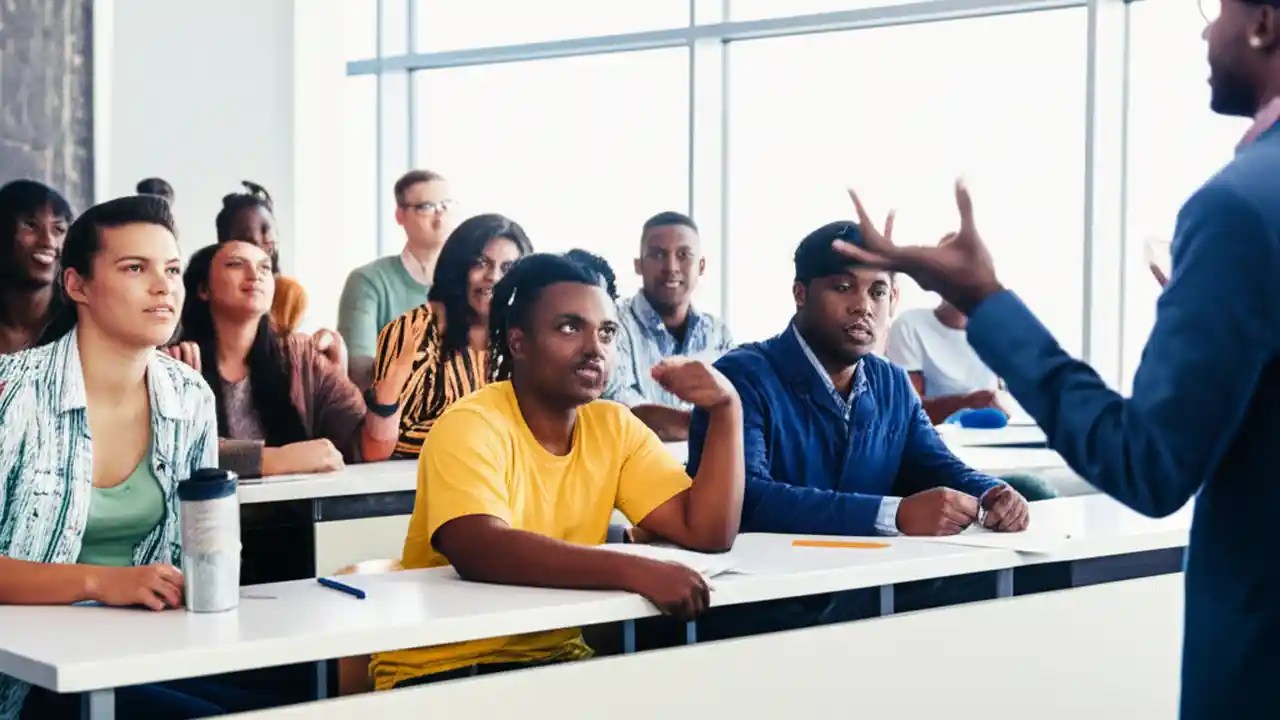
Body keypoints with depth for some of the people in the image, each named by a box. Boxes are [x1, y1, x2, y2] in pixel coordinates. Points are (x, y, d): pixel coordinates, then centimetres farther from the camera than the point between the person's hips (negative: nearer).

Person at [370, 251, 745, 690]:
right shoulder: (470, 428, -16)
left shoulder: (614, 428, 2)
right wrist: (635, 570, -41)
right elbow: (480, 551, -34)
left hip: (555, 658, 7)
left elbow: (708, 533, -4)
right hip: (443, 669, -6)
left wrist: (726, 408, -13)